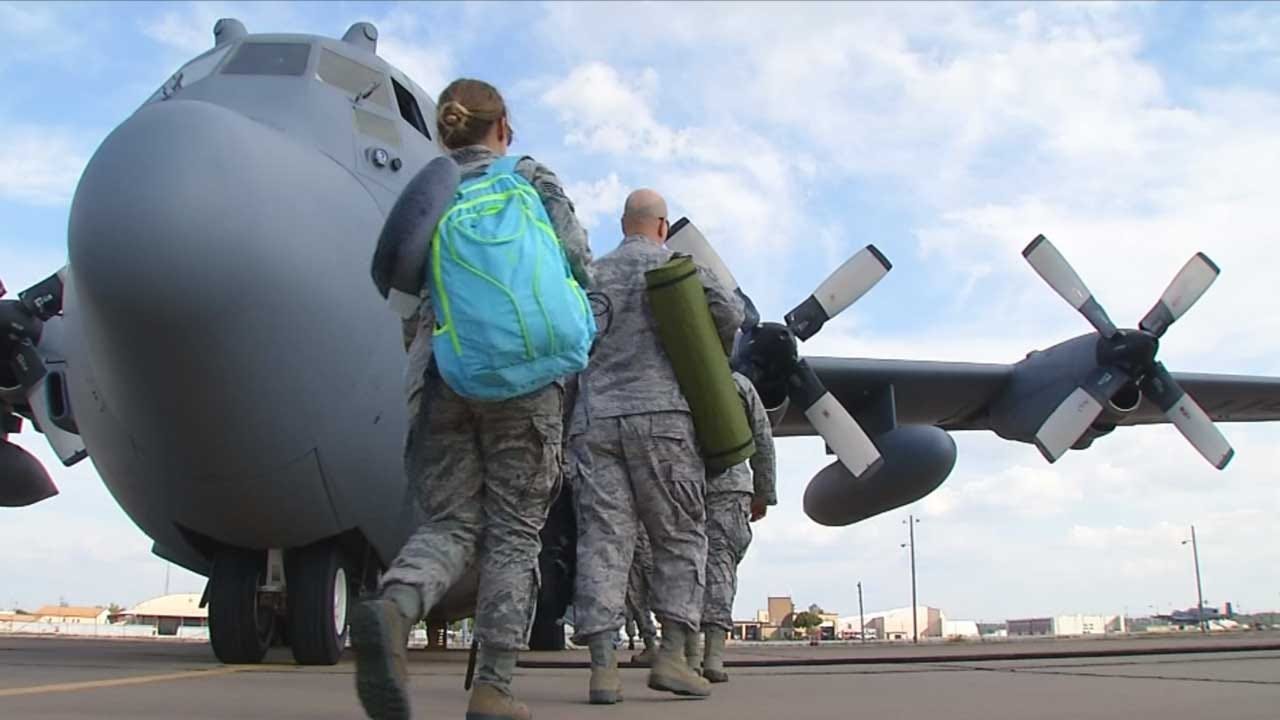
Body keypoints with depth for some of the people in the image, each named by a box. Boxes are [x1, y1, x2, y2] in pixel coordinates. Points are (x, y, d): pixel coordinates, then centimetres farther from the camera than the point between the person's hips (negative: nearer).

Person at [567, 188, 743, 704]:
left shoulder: (591, 275, 19)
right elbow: (728, 313, -3)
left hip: (594, 419, 3)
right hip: (659, 414, -3)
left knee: (602, 538, -3)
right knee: (680, 538, 6)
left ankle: (603, 668, -10)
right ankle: (671, 656, -3)